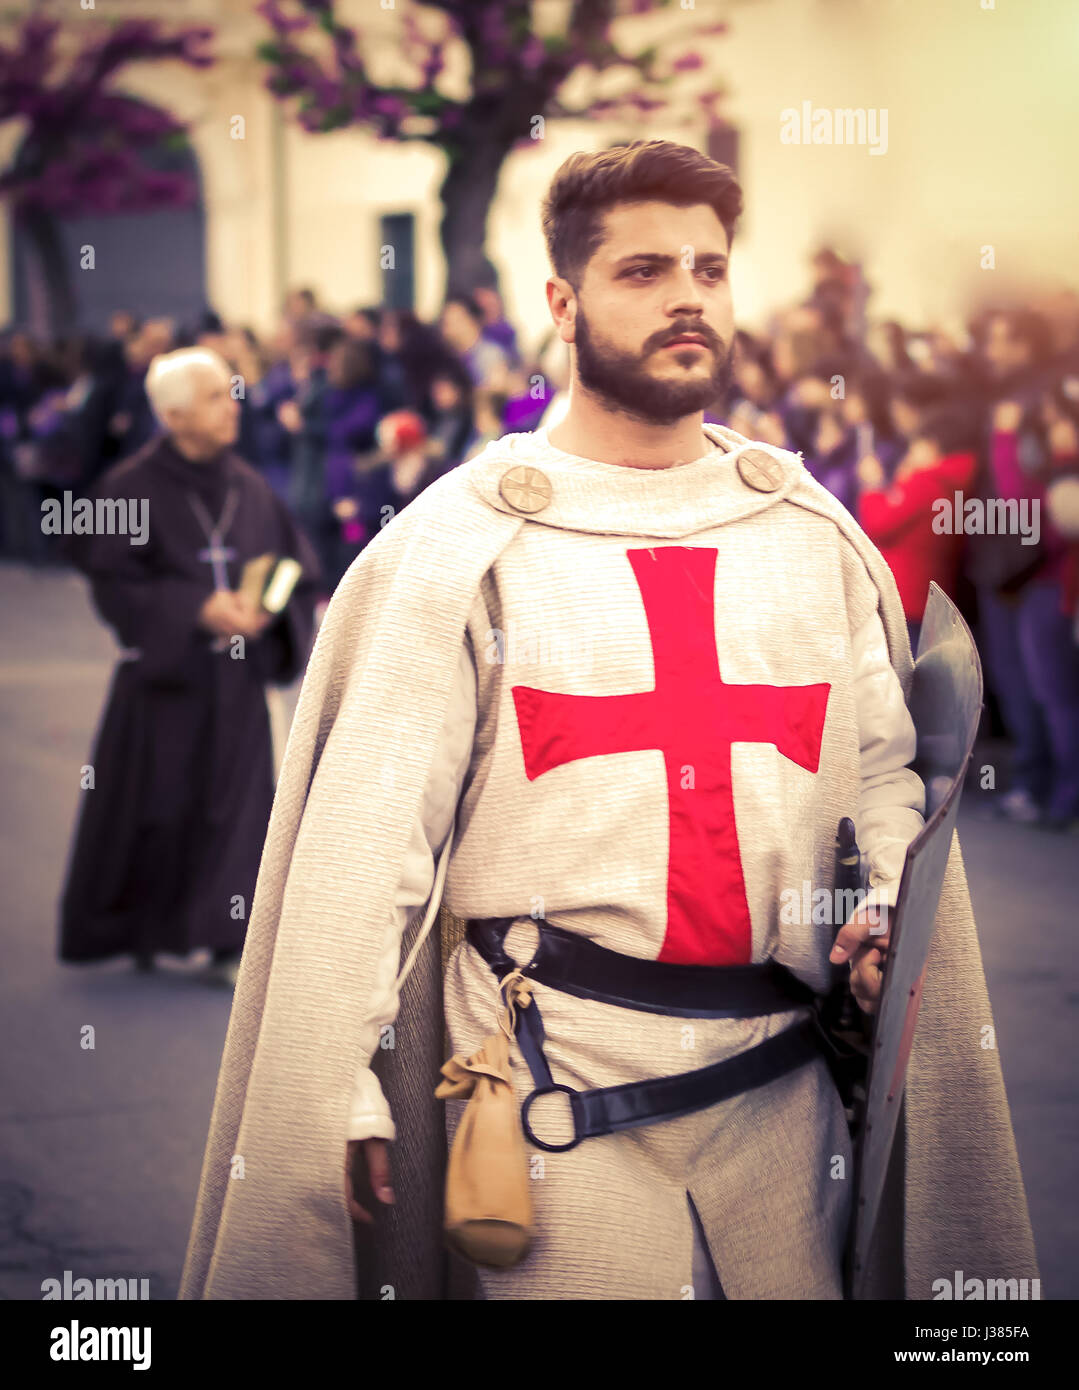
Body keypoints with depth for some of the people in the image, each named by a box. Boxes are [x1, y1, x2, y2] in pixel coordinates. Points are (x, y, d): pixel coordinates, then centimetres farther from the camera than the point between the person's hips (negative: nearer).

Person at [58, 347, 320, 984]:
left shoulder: (250, 487, 3)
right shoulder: (133, 488, -9)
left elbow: (298, 568, 8)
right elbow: (115, 582, -12)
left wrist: (267, 609, -12)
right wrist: (197, 609, -20)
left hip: (235, 677, 3)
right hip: (163, 675, -3)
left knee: (235, 805, -2)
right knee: (160, 807, 5)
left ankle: (228, 939, 3)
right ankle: (150, 931, 25)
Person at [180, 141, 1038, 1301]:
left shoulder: (817, 537, 9)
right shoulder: (460, 544, -4)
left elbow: (888, 772, 14)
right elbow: (365, 833, -7)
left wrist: (885, 912, -7)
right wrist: (343, 1097, -11)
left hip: (781, 1076, 4)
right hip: (555, 1070, -4)